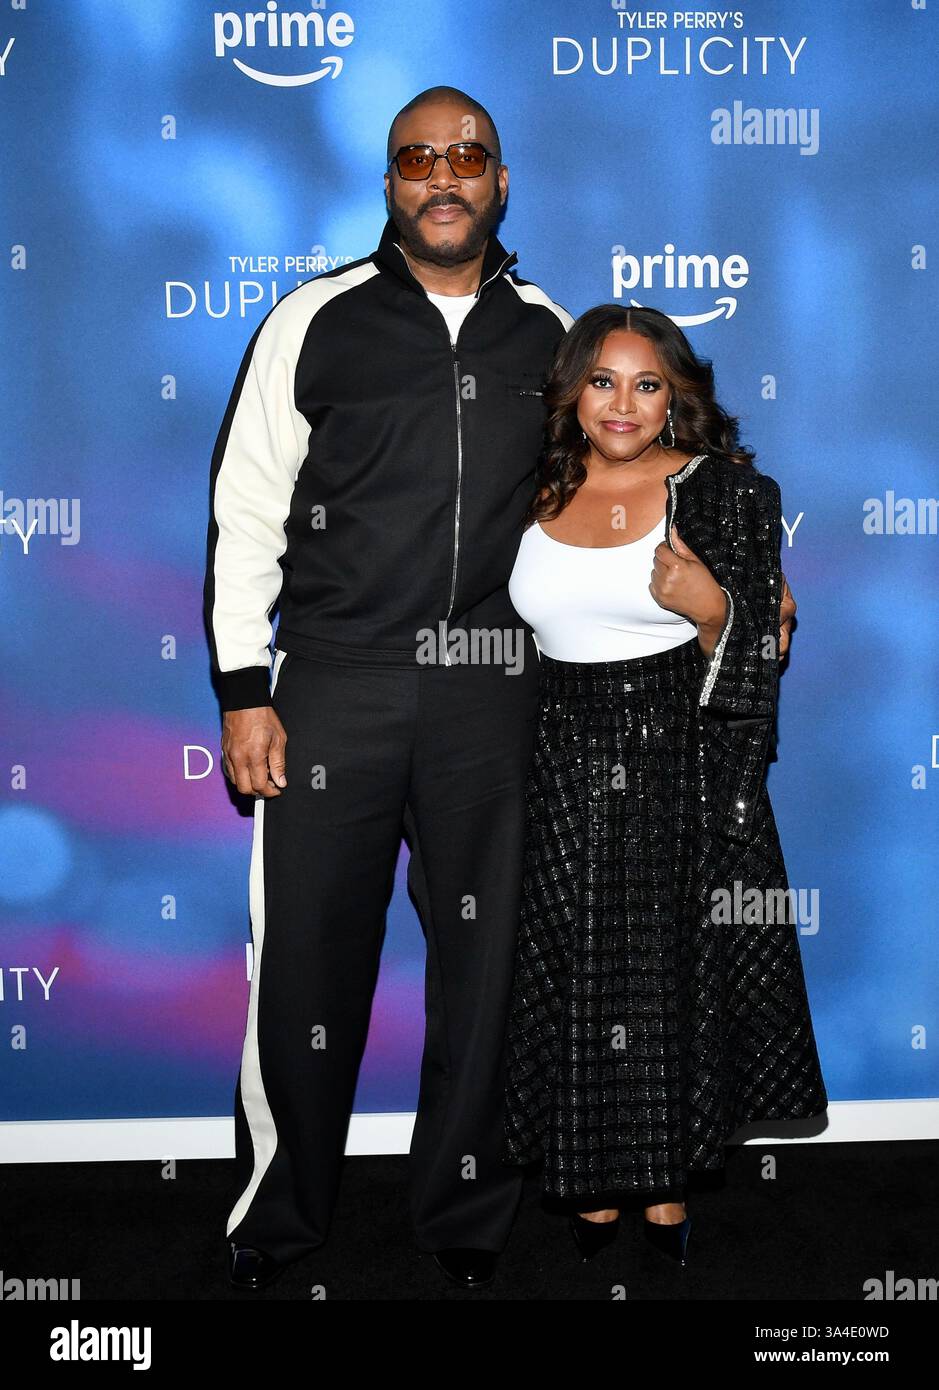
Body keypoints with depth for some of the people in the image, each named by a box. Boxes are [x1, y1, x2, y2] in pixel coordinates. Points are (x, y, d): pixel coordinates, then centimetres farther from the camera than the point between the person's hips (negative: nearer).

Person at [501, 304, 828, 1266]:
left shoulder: (722, 490, -4)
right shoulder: (535, 497, 5)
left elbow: (757, 656, -5)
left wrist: (712, 606, -23)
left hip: (683, 771, -2)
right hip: (563, 773, 3)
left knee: (674, 978, 5)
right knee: (573, 985, 6)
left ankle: (665, 1184, 23)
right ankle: (590, 1186, 23)